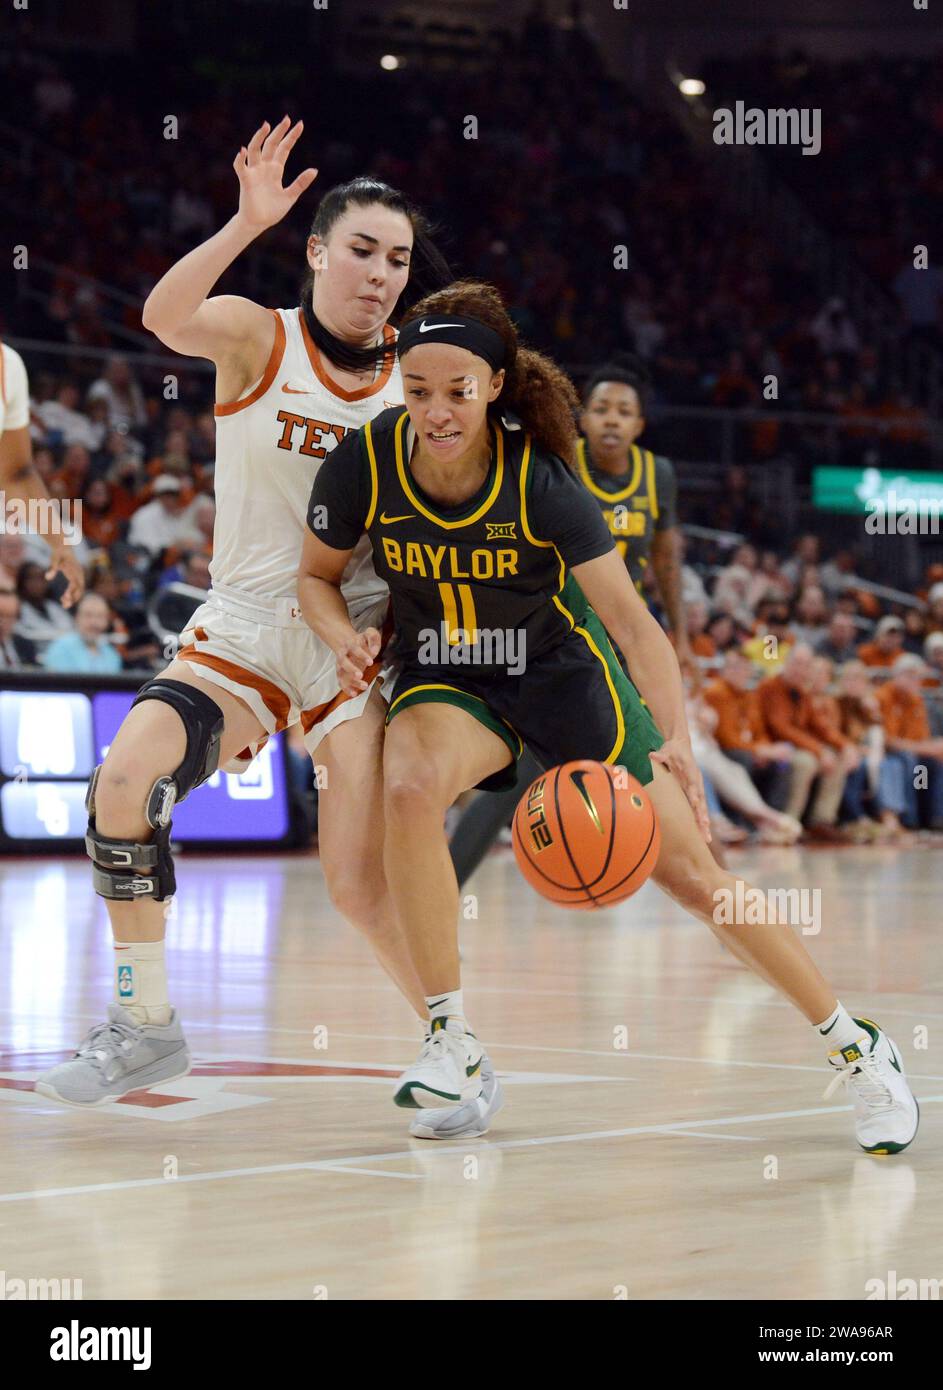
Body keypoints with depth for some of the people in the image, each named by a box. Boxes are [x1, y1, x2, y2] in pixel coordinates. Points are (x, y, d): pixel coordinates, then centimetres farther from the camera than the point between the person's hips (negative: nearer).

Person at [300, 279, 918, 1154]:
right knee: (410, 787, -33)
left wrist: (675, 740, -41)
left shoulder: (541, 482, -26)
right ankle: (451, 1049, -20)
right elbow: (316, 576, -2)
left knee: (688, 873, -3)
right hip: (445, 681, 1)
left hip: (563, 674, -1)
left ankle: (856, 1047, 14)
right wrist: (346, 641, -24)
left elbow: (631, 621, -27)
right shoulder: (362, 467, -21)